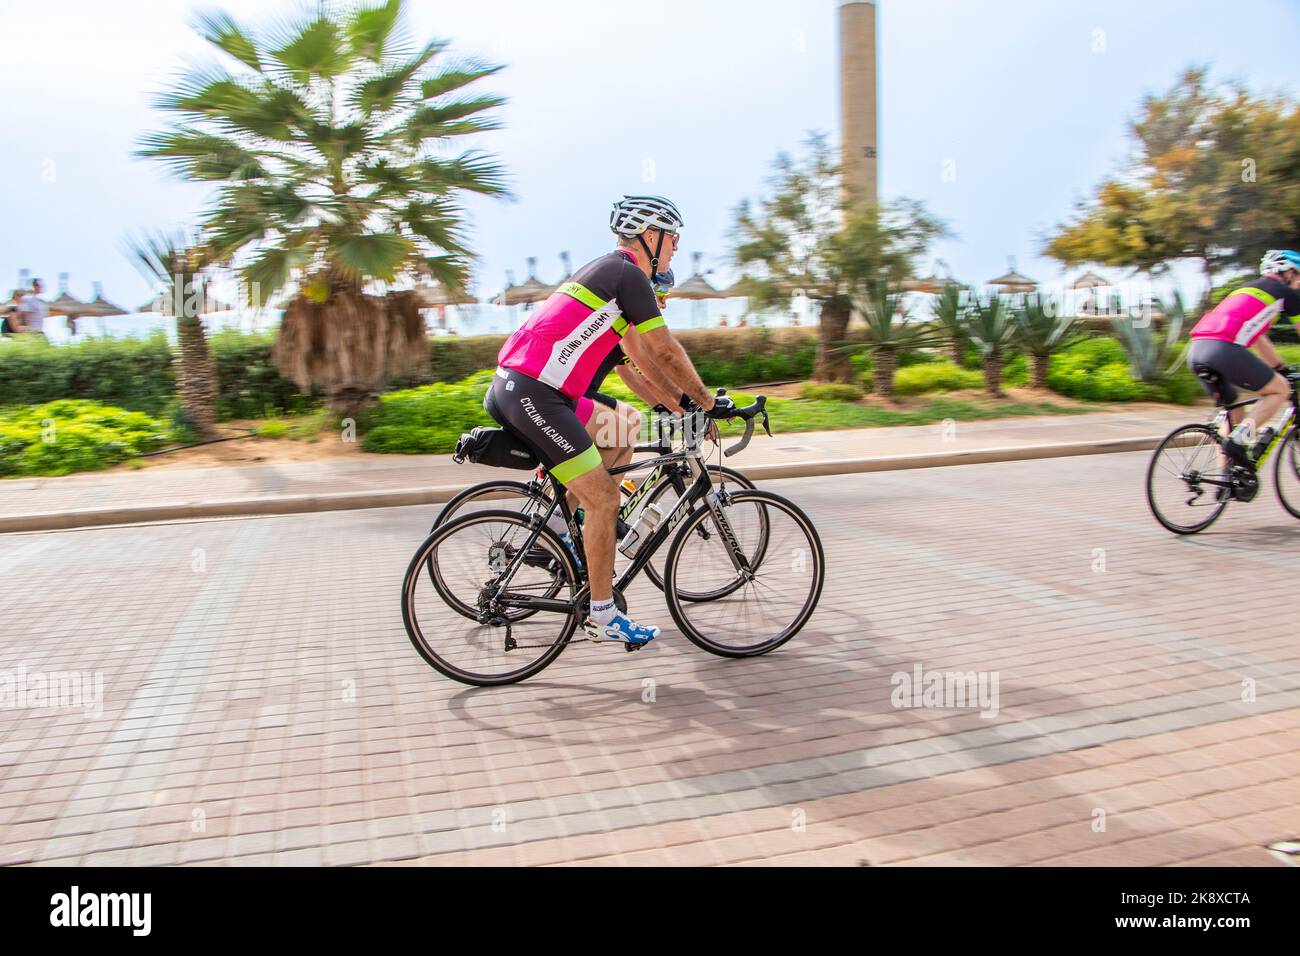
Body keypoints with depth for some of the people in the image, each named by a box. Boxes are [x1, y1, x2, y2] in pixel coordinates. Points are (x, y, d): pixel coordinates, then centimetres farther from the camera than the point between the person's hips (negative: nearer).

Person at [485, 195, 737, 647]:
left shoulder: (610, 272, 24)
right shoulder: (628, 275, -7)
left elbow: (641, 356, 26)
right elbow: (667, 353, -5)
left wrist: (686, 401, 24)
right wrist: (708, 401, 7)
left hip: (515, 388, 10)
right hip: (533, 394, -10)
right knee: (603, 498, -7)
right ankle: (603, 616, 2)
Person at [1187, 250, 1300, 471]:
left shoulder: (1249, 289, 35)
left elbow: (1257, 337, 43)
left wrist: (1281, 368, 49)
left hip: (1196, 351, 8)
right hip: (1224, 350, -8)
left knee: (1233, 410, 21)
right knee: (1280, 390, 11)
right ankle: (1240, 439, -8)